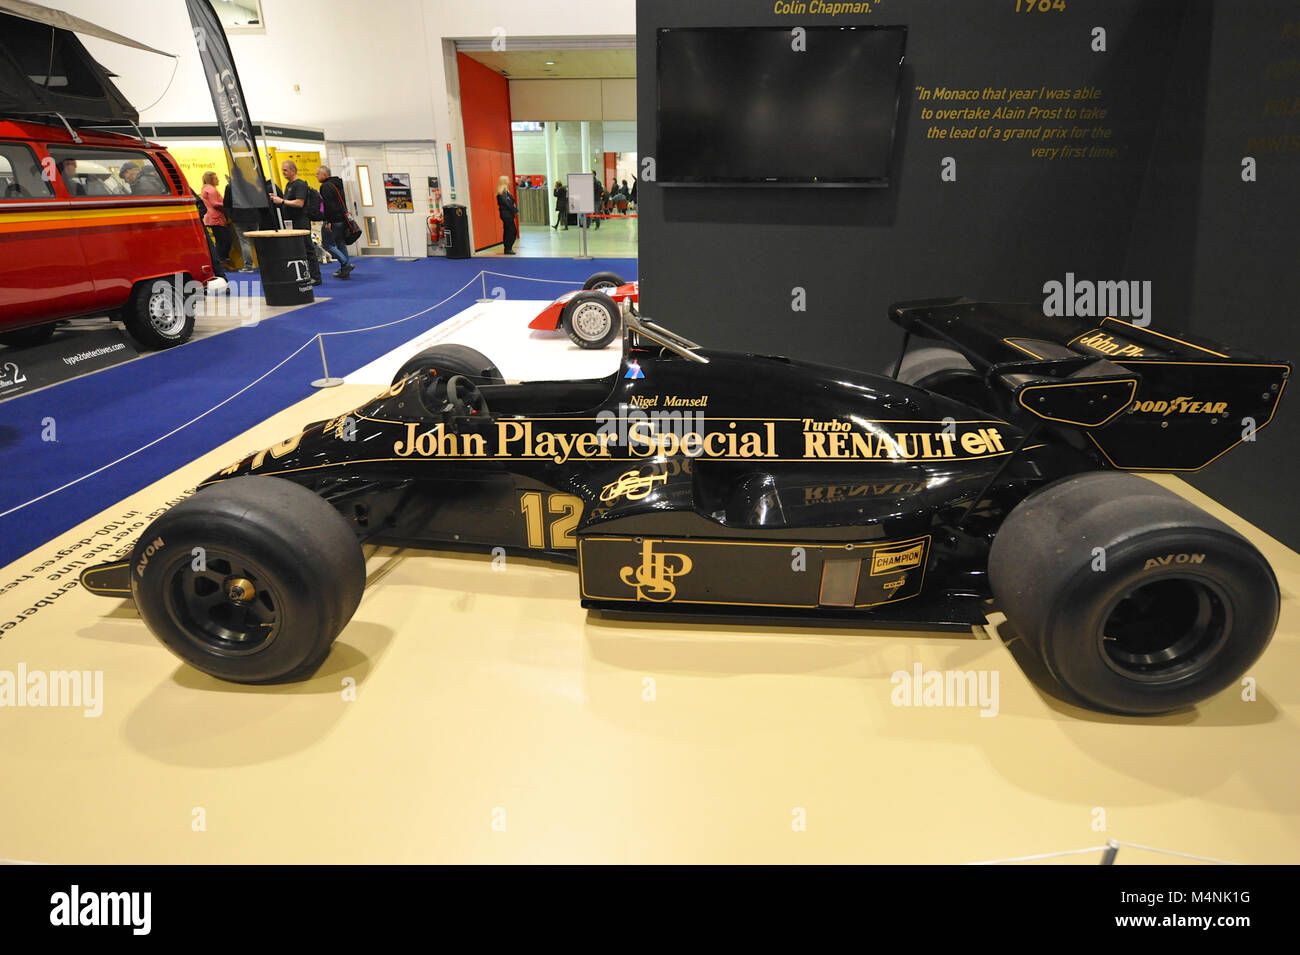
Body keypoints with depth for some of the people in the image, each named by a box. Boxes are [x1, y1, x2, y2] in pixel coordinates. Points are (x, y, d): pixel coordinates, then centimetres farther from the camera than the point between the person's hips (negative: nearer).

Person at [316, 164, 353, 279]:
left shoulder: (326, 186, -13)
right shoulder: (337, 184, 17)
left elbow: (329, 205, -21)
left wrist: (329, 221, -22)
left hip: (333, 221, -9)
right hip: (342, 219, 9)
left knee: (327, 244, -2)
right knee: (340, 243, 14)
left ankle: (346, 263, -11)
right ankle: (345, 269, 15)